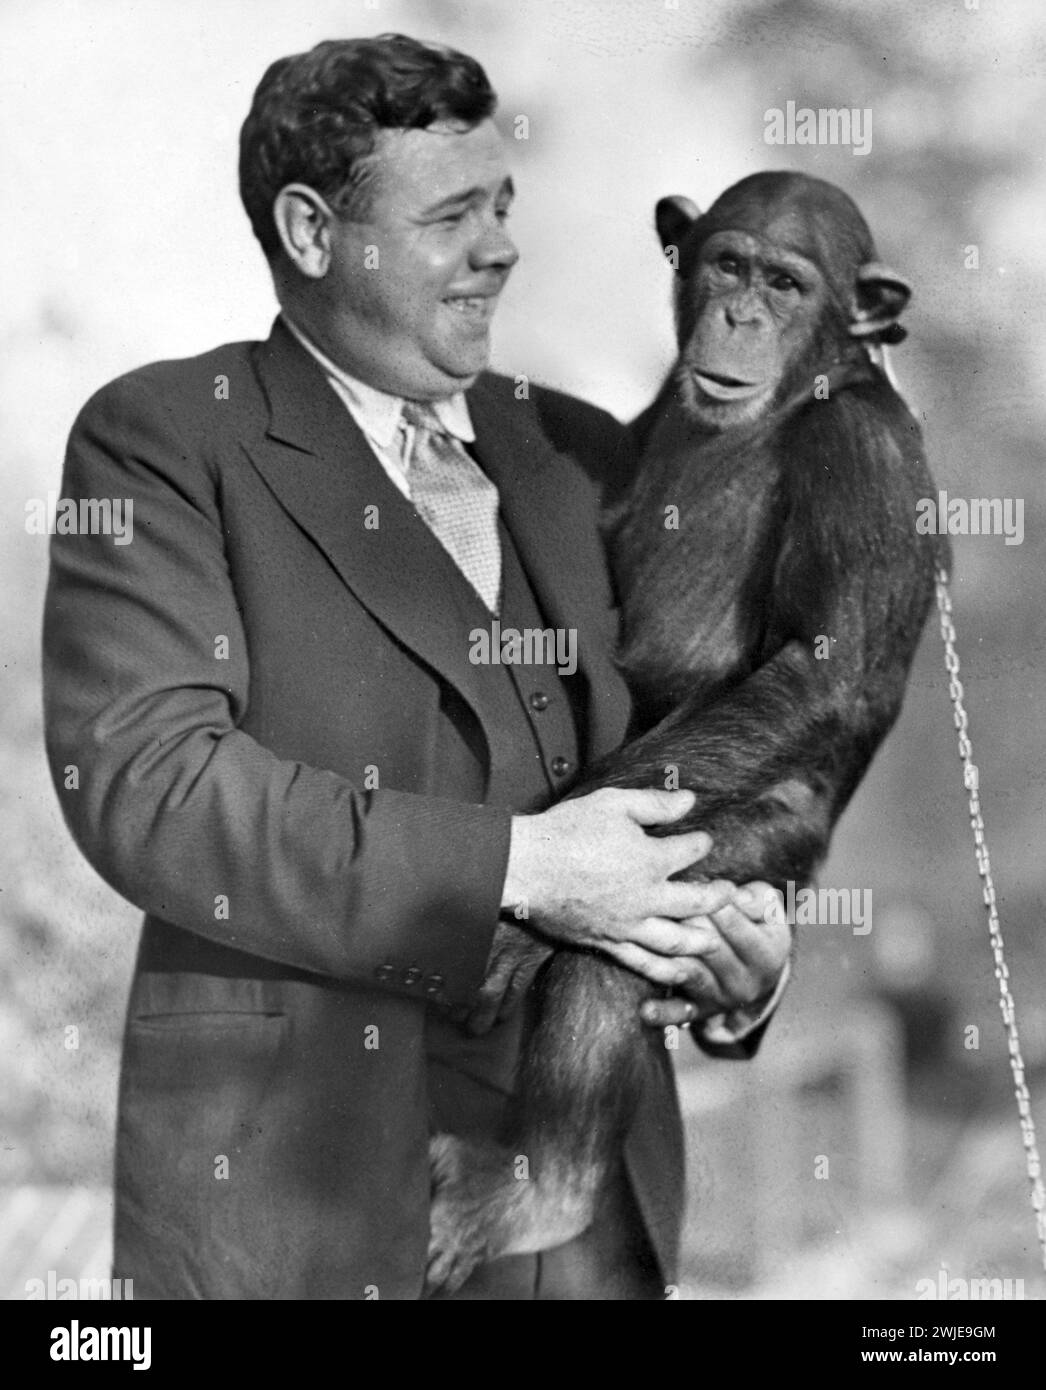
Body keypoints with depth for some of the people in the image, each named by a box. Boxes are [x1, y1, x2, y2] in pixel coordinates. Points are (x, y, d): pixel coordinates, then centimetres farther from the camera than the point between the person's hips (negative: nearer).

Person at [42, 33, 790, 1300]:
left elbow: (668, 775, 18)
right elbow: (142, 782, -16)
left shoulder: (575, 454, 13)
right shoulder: (162, 439, -3)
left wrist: (731, 956, -4)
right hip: (293, 1192, -4)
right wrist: (511, 866, -19)